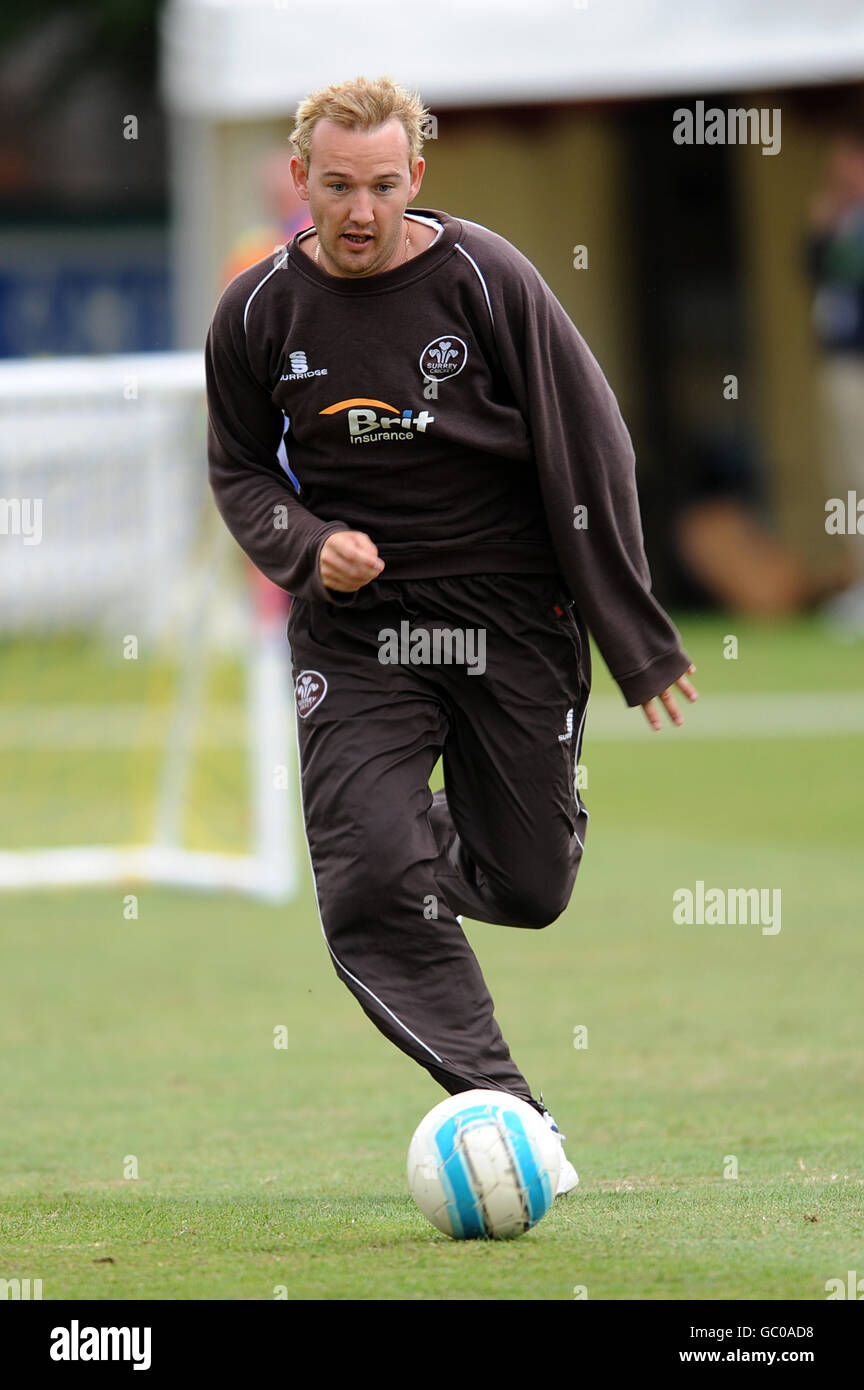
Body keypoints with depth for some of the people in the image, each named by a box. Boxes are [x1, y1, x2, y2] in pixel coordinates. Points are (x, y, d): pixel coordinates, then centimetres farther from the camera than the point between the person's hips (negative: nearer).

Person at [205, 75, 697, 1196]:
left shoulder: (487, 279, -9)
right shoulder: (258, 312, -2)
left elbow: (589, 457, -4)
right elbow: (238, 471, 13)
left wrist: (637, 640, -5)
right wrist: (305, 545, -11)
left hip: (509, 609, -1)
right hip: (353, 626, 1)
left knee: (527, 890, 4)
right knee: (371, 886, -17)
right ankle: (509, 1112, -11)